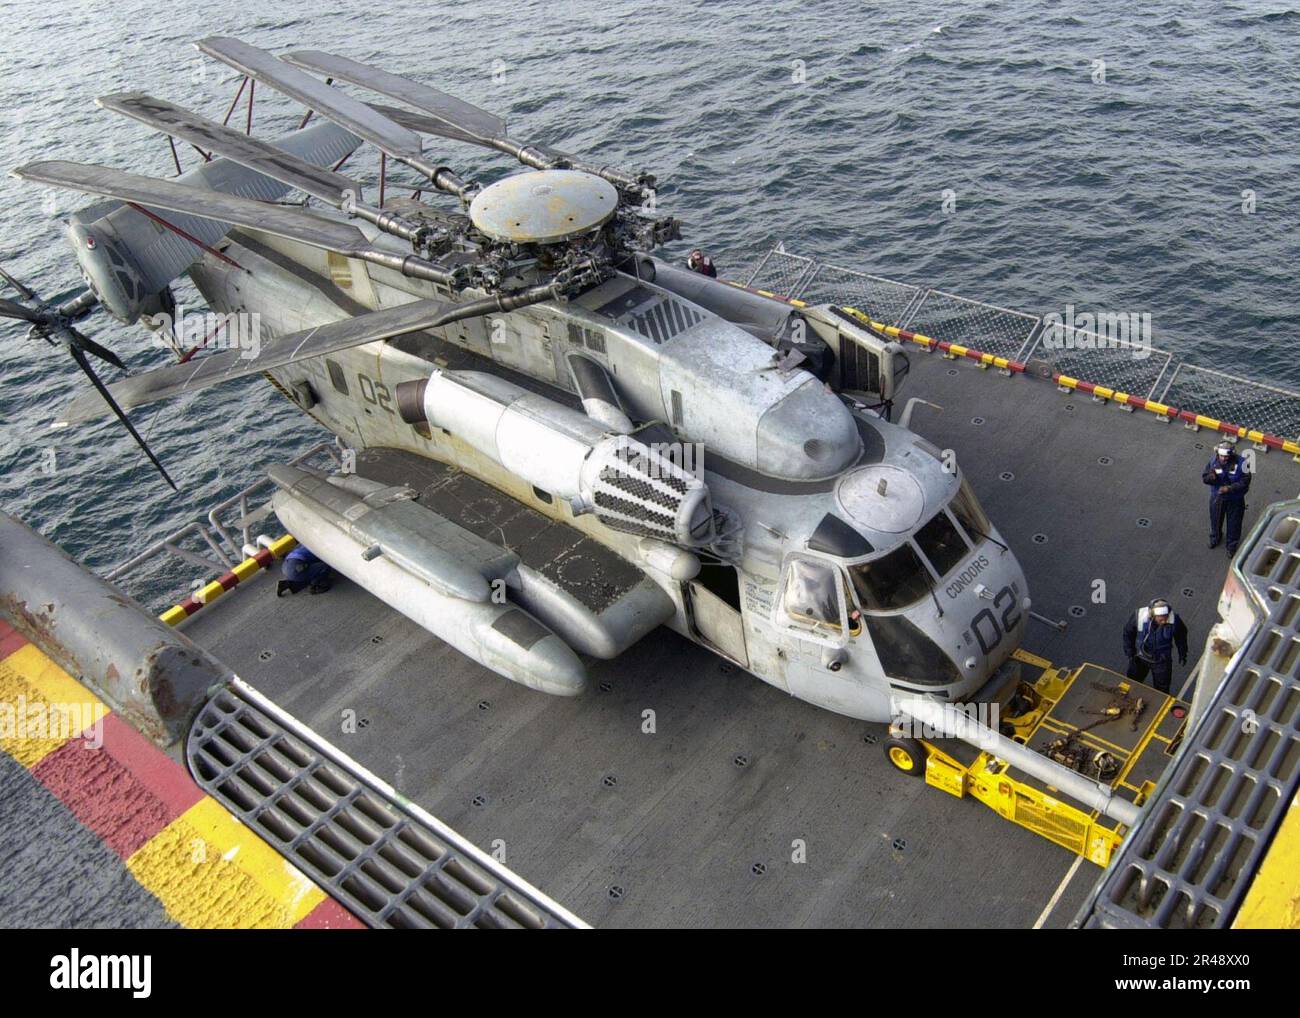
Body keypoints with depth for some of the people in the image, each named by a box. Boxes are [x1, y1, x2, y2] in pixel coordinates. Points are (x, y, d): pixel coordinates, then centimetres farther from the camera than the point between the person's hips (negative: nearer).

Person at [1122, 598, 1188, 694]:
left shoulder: (1174, 620, -28)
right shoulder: (1140, 617, -30)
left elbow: (1181, 635, -5)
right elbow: (1128, 633, -11)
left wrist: (1183, 654, 5)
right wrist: (1130, 654, -10)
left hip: (1162, 661, -1)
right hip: (1140, 658, 1)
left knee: (1162, 690, 11)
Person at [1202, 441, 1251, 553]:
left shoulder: (1240, 463, -25)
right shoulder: (1214, 461, -17)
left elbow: (1245, 482, -22)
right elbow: (1204, 477, -10)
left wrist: (1229, 488, -33)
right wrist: (1211, 477, -34)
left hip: (1235, 499, -2)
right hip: (1217, 497, 2)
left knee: (1234, 523, 15)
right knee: (1216, 519, 24)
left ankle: (1232, 546, 38)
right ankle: (1215, 537, 54)